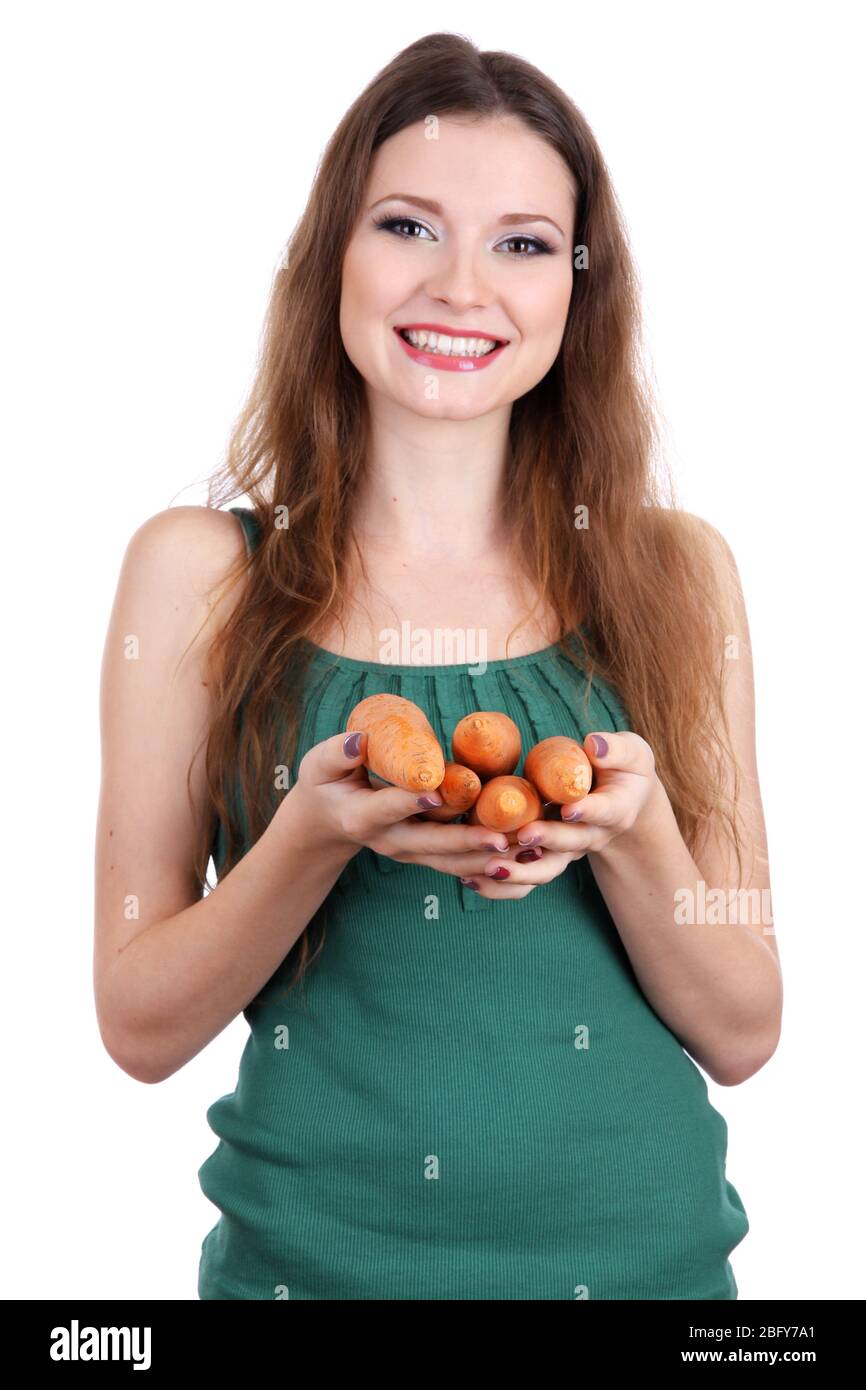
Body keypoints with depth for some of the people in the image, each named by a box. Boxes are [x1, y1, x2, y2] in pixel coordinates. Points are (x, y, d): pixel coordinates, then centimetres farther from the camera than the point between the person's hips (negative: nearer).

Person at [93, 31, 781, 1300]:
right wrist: (317, 831, -22)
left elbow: (742, 1036, -2)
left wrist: (632, 832, -20)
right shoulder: (198, 568, -6)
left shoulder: (674, 567, -3)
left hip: (643, 1244, 1)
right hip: (312, 1248, -1)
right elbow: (140, 1027, -6)